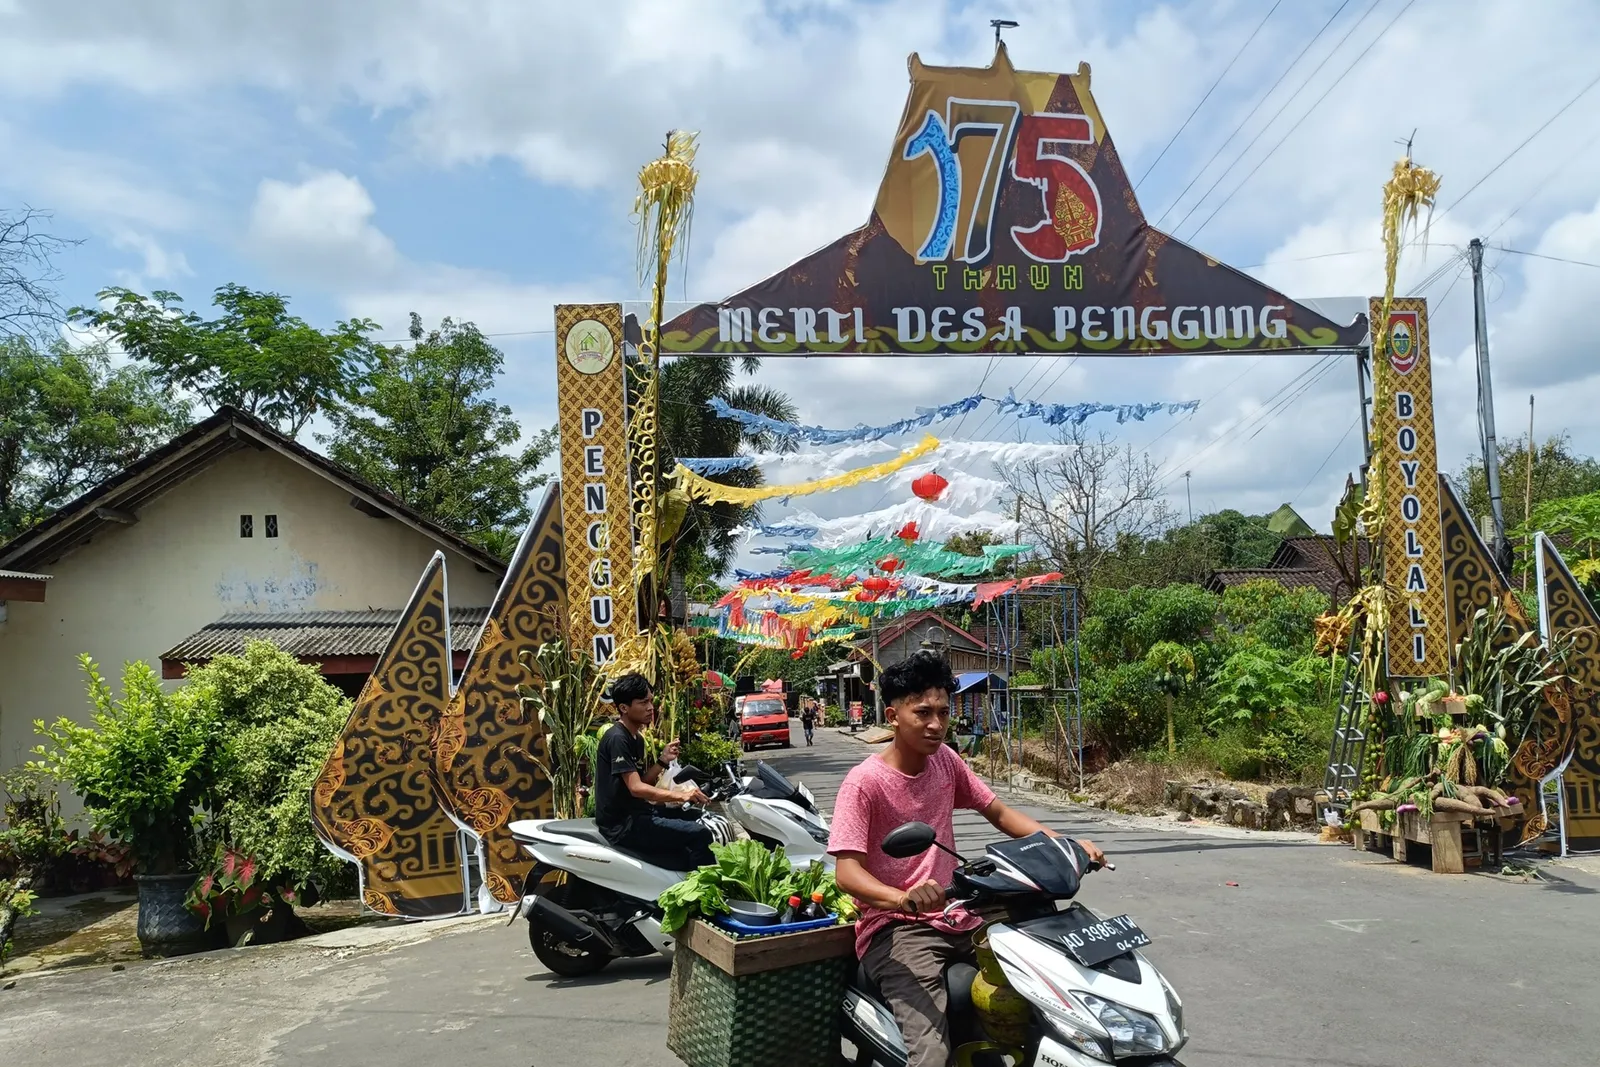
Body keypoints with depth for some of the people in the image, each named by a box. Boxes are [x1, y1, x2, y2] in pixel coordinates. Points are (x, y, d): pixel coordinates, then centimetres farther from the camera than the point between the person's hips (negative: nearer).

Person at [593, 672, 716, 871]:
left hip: (636, 813, 10)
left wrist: (662, 761, -3)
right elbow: (636, 788, -26)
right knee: (699, 835, -18)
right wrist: (681, 796, -36)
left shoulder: (637, 738, 13)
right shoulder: (617, 739, -17)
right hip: (622, 824, -10)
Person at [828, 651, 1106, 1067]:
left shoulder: (945, 760, 7)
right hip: (895, 928, -7)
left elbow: (1000, 814, 14)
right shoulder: (864, 781, -13)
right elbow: (847, 872, -21)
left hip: (959, 919, 7)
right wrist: (903, 900, -41)